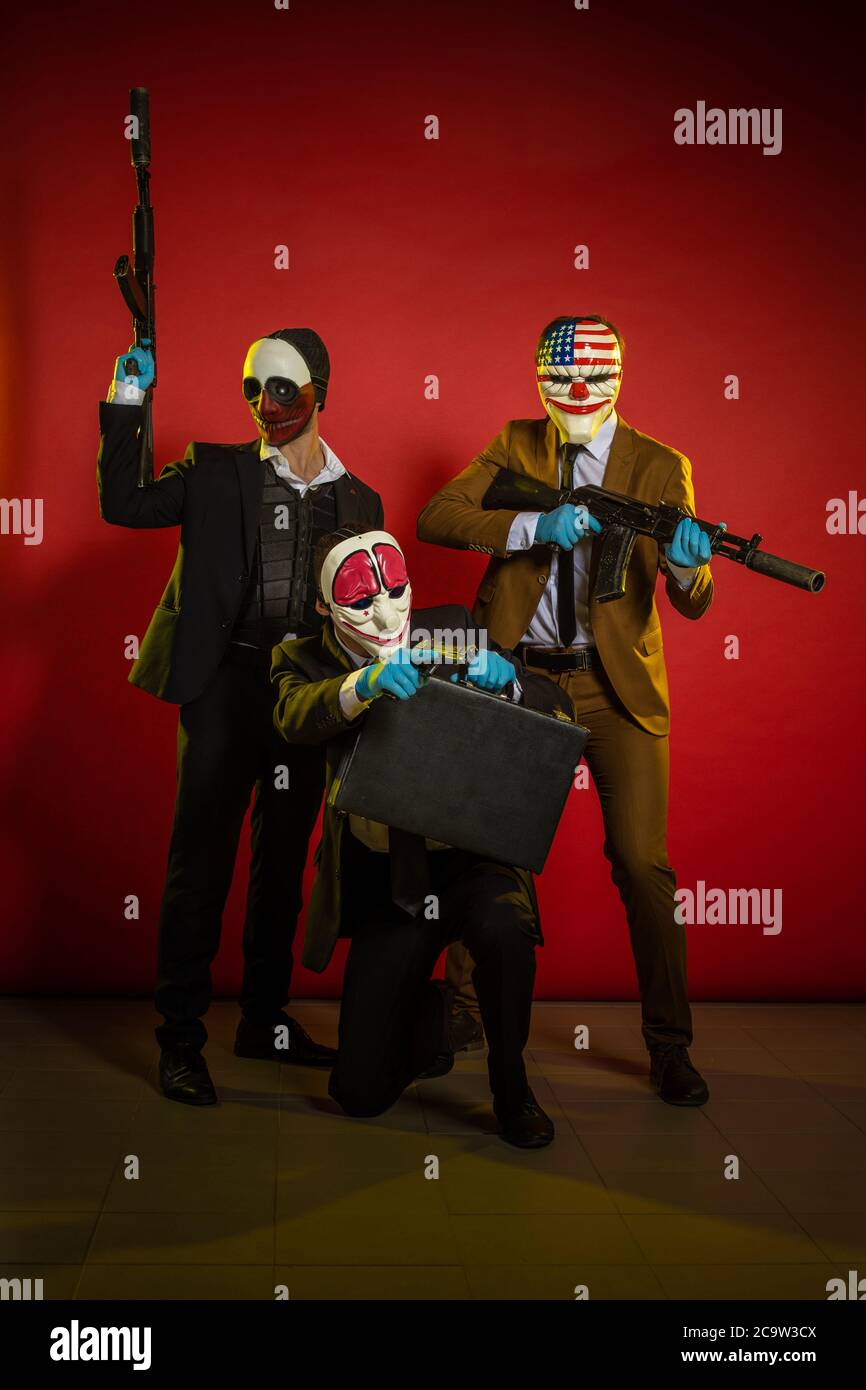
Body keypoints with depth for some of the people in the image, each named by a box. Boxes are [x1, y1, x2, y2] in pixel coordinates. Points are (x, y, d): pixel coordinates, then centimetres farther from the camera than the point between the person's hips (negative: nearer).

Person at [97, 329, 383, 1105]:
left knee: (282, 866, 13)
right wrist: (126, 402, -7)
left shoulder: (358, 501, 11)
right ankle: (181, 1041, 5)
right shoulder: (218, 472, 4)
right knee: (201, 865, -2)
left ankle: (265, 1020, 26)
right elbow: (123, 504, -2)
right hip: (227, 687, -3)